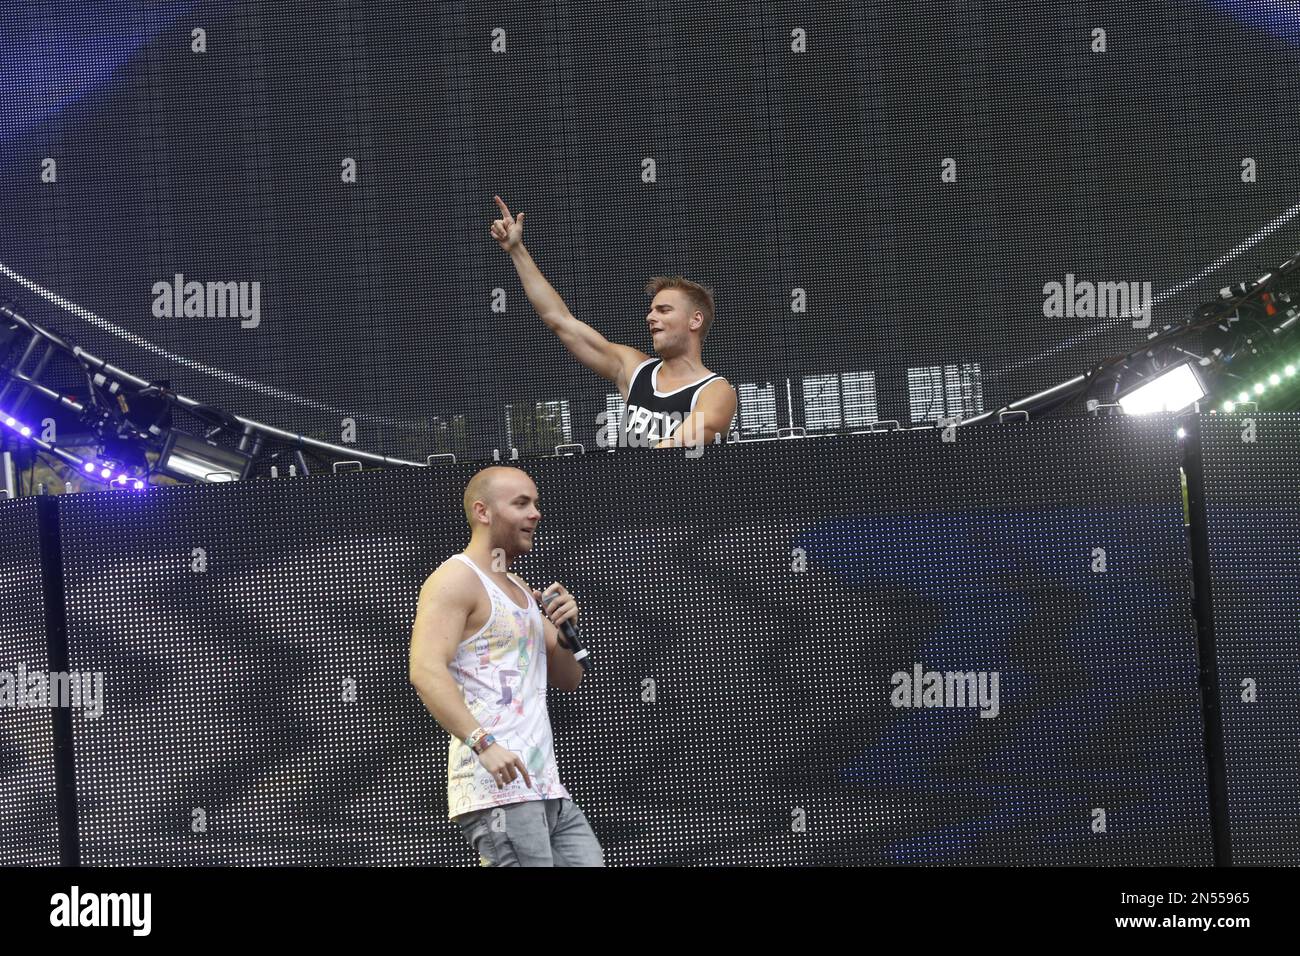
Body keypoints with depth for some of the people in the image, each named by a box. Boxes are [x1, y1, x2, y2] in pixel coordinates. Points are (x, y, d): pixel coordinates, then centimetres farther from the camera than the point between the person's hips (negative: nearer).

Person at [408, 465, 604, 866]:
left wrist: (563, 628, 4)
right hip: (496, 786, -9)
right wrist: (483, 742, -30)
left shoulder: (520, 590, 24)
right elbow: (426, 671, -19)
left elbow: (568, 679, 25)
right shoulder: (456, 580, -6)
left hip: (546, 789, 9)